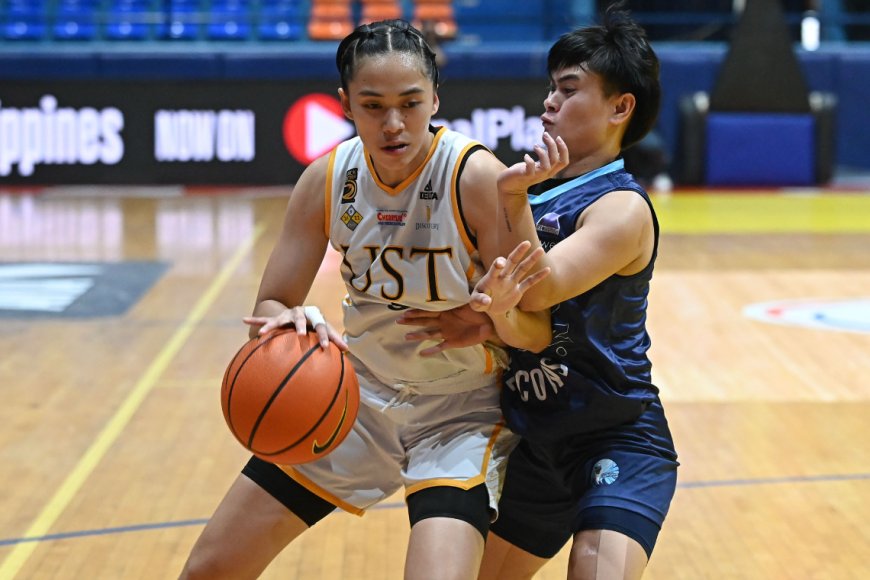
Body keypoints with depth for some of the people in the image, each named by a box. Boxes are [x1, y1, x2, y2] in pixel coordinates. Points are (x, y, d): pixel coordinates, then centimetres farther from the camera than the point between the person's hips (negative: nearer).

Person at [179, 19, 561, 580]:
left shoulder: (478, 177, -23)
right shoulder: (327, 179, -10)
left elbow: (538, 337, -19)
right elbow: (270, 308, -6)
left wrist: (504, 313, -43)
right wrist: (294, 321, -30)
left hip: (459, 408, -4)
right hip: (358, 392, 4)